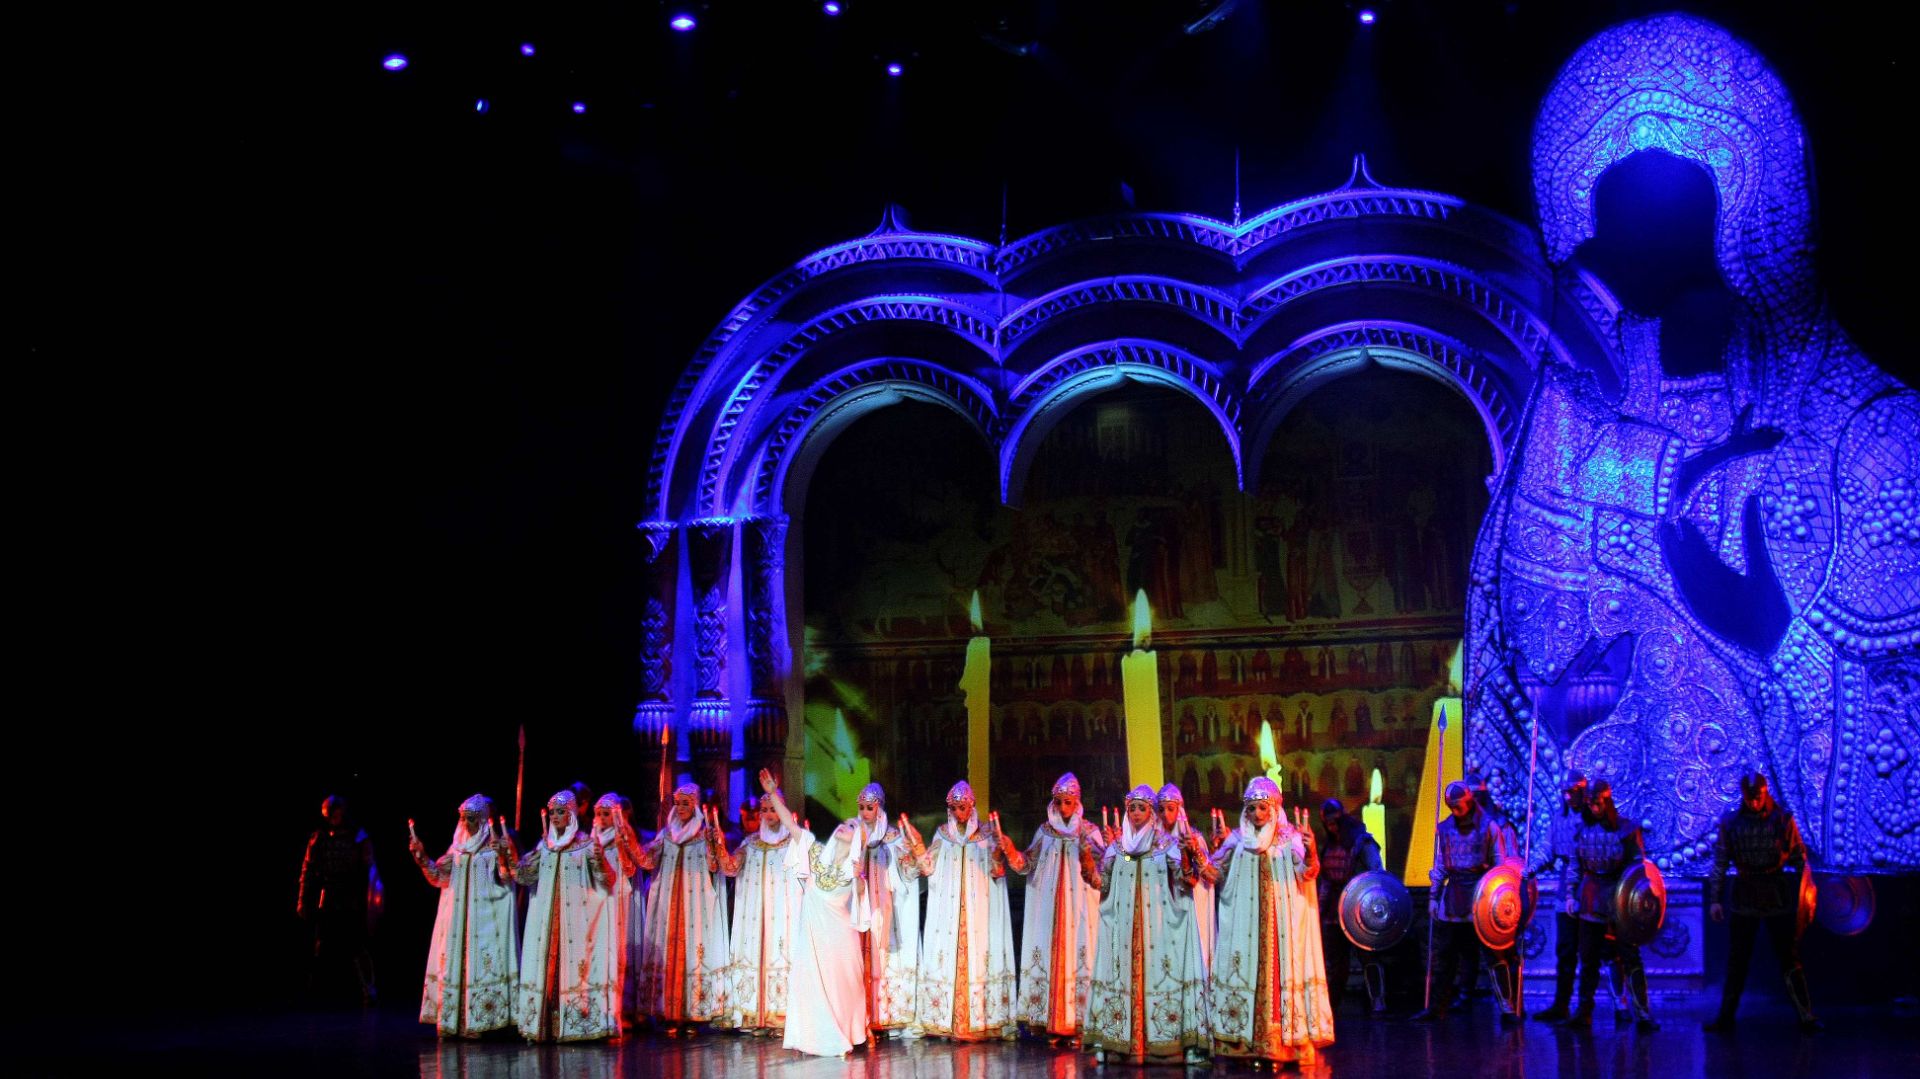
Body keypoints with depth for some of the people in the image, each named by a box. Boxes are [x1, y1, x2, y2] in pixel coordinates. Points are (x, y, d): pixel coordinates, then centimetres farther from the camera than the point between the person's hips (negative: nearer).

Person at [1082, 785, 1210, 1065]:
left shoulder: (1166, 843, 2)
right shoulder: (1117, 844, 10)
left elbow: (1181, 882, -5)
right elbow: (1103, 884, 8)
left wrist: (1187, 857, -21)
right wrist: (1089, 865, -8)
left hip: (1158, 924, -3)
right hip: (1124, 924, 3)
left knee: (1159, 972, -9)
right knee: (1122, 972, 0)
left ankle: (1161, 1040, -8)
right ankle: (1109, 1039, 2)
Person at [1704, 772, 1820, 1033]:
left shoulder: (1783, 819, -3)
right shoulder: (1730, 822, 0)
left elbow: (1799, 857, 0)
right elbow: (1720, 863, 4)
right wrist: (1715, 899, 2)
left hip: (1778, 898, -2)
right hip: (1743, 899, 2)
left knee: (1789, 960, 1)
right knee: (1737, 961, 8)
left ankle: (1806, 1018, 7)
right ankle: (1726, 1017, 15)